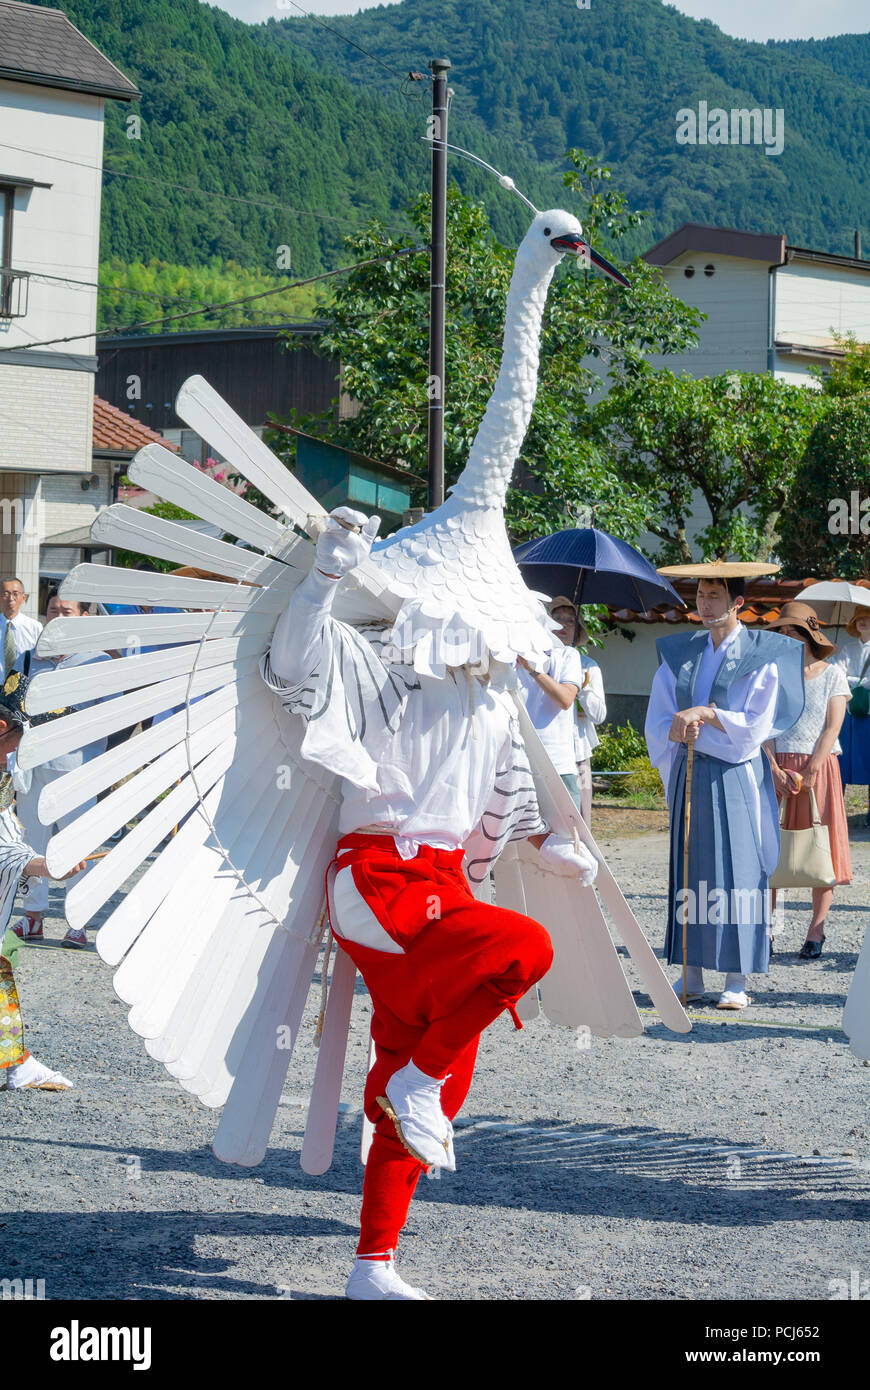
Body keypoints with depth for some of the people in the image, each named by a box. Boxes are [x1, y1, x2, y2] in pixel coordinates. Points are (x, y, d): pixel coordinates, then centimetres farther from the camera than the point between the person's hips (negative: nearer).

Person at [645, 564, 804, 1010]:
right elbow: (657, 723, 10)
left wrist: (704, 713, -16)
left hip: (735, 777, -4)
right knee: (687, 869, 2)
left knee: (736, 872, -7)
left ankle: (736, 979, -6)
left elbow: (755, 726, -9)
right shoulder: (679, 654, 12)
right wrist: (678, 729, -10)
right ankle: (690, 973, 6)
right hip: (688, 776, 4)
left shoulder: (761, 657, -1)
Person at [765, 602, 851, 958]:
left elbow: (831, 728, -4)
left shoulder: (832, 675, 4)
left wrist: (808, 774, -13)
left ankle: (816, 932, 3)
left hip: (819, 769, -2)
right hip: (776, 769, 2)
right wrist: (775, 770, -11)